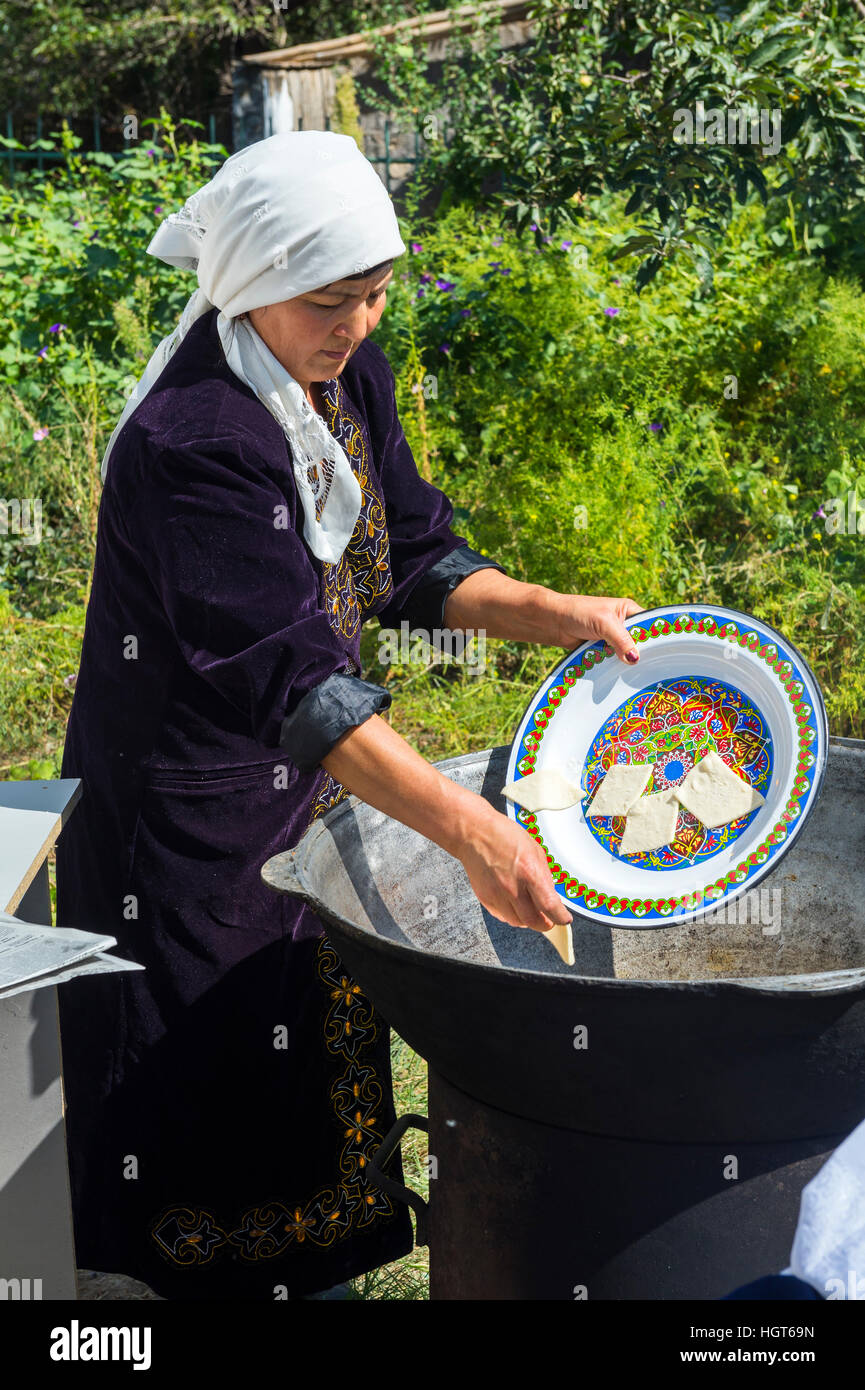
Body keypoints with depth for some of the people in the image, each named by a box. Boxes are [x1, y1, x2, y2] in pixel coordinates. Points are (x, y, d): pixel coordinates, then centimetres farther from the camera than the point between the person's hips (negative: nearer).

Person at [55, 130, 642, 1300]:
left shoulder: (349, 379, 0)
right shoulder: (192, 442, -27)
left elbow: (412, 561, 9)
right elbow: (291, 675, -34)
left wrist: (555, 616, -7)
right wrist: (468, 830, -38)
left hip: (309, 787, 9)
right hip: (190, 813, -8)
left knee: (320, 1053, 21)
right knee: (213, 1089, 5)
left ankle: (305, 1266, 40)